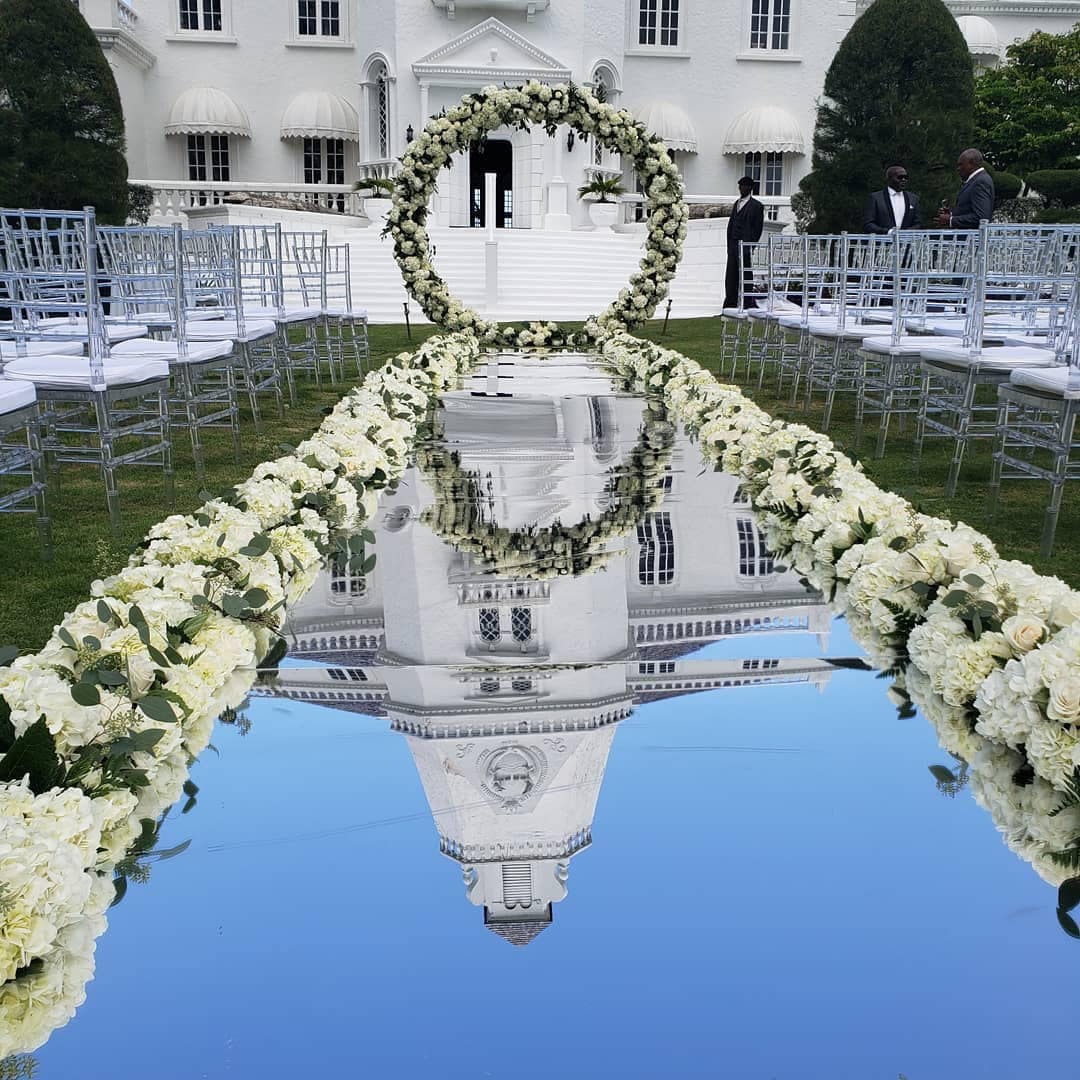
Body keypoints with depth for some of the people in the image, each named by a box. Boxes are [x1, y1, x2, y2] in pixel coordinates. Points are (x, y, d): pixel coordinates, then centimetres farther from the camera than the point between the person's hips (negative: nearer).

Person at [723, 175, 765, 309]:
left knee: (745, 273, -6)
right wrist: (730, 242, 8)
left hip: (745, 244, -6)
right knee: (731, 274, 5)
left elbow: (758, 227, -4)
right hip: (733, 244, 6)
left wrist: (751, 245, -10)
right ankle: (731, 301, 10)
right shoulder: (737, 203, 19)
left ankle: (747, 302, -2)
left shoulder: (756, 206, -1)